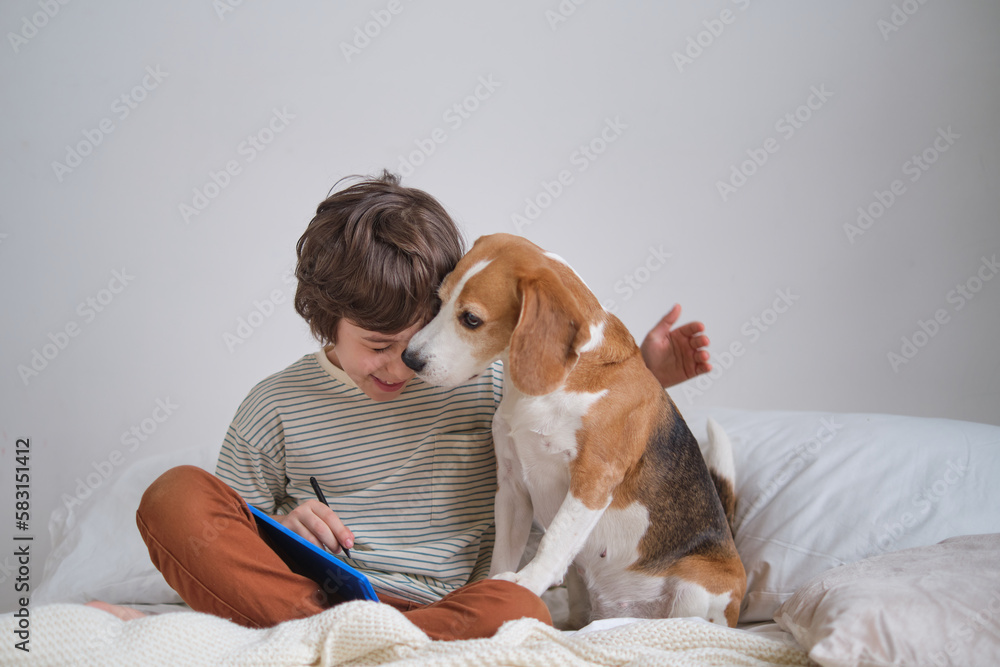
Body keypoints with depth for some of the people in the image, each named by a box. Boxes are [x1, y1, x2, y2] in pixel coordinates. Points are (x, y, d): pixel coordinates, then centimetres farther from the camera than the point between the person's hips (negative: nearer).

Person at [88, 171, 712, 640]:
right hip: (310, 588, 0)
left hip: (439, 612, 0)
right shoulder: (277, 404, 5)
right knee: (177, 495, -19)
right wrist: (283, 527, -10)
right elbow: (223, 540, 13)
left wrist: (643, 374, 3)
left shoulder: (486, 379, 7)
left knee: (520, 610, -36)